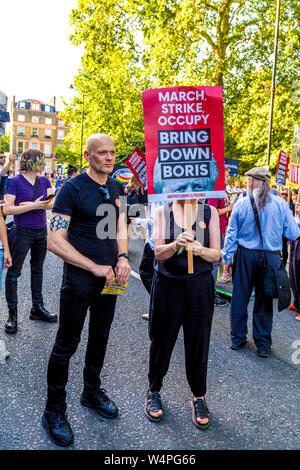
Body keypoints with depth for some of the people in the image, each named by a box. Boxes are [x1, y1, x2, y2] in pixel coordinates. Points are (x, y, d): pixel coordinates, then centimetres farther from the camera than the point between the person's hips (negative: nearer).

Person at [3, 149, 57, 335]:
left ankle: (38, 308, 26)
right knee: (14, 272, 0)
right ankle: (12, 314, 11)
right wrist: (33, 205, -19)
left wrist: (28, 205, -17)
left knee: (37, 270, 14)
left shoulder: (44, 181, 6)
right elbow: (7, 209, -15)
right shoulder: (16, 181, -9)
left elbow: (52, 203, -6)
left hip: (41, 232, 6)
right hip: (22, 232, -5)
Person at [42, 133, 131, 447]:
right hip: (79, 277, -6)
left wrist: (122, 257, -6)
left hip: (110, 276, 6)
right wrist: (95, 268, -20)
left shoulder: (116, 188, 7)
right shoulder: (72, 188, -13)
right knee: (67, 344, 4)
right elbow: (55, 241, -18)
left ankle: (92, 391, 41)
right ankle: (54, 411, 23)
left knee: (100, 336, 19)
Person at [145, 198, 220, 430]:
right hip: (167, 284, 0)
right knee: (161, 340, 12)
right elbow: (158, 252, -8)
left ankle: (199, 396, 31)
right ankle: (154, 391, 35)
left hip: (200, 286, 0)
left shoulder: (210, 212, 0)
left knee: (198, 342, 9)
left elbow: (216, 254, -1)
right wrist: (175, 245, -28)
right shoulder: (162, 212, -1)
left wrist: (200, 249, -23)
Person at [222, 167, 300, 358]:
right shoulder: (281, 204, -5)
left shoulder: (241, 204, -5)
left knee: (240, 299, 11)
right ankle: (263, 345, 20)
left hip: (245, 256, 0)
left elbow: (231, 234, -1)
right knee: (264, 301, 10)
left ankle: (238, 339, 23)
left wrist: (228, 258, 8)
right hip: (271, 258, 1)